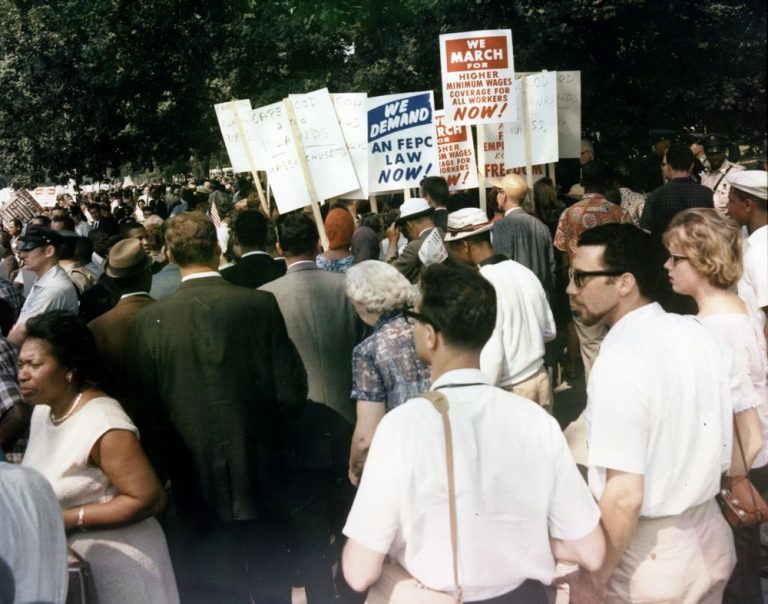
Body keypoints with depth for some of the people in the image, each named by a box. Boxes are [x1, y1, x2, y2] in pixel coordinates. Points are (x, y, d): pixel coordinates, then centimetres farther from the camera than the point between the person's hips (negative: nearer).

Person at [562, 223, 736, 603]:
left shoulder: (619, 362, -26)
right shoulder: (699, 333, -2)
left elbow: (625, 497, -27)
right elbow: (729, 437, 10)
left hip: (648, 557, -7)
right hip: (711, 538, 8)